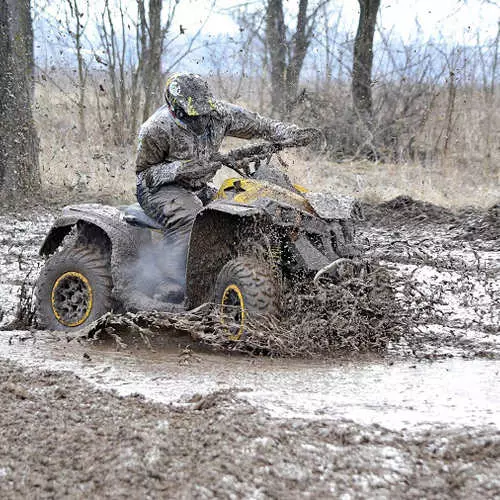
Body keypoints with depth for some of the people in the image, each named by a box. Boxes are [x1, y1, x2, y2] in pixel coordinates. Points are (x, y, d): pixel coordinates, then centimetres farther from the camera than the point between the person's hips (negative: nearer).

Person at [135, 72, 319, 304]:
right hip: (161, 189, -6)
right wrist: (177, 169, -27)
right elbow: (144, 171, -10)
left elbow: (255, 124, 6)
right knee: (186, 217, -39)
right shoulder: (157, 128, -19)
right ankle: (175, 286, -44)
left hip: (200, 188, 6)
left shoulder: (218, 113, -5)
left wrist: (293, 135, -6)